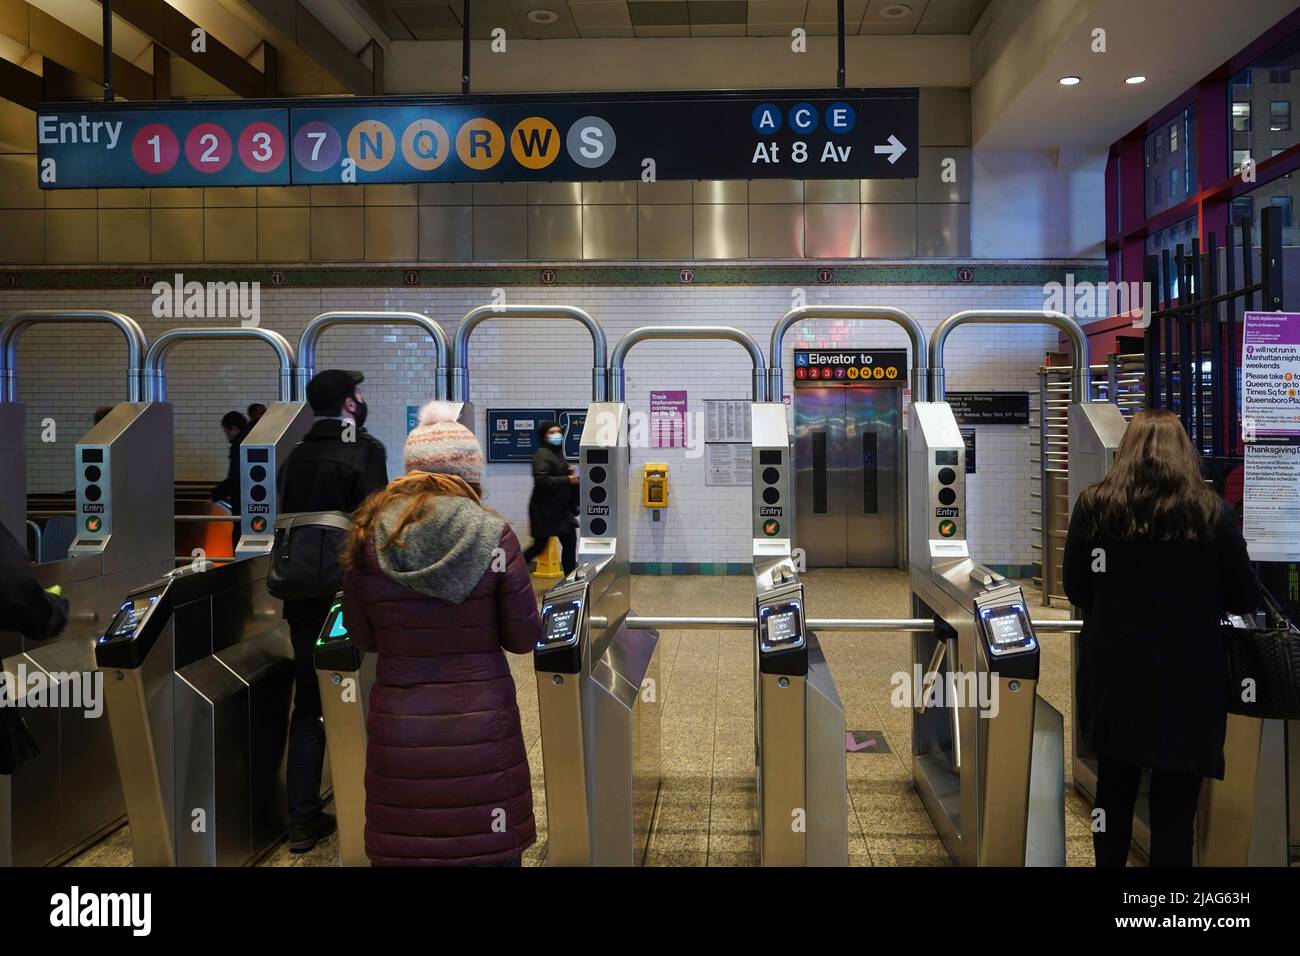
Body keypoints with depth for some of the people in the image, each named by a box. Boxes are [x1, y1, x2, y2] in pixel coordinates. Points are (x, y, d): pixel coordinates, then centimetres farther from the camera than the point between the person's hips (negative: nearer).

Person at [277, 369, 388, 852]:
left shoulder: (295, 454, 7)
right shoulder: (364, 450, -10)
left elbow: (284, 520, 10)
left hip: (303, 595, 5)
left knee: (307, 706, 11)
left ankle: (303, 819, 15)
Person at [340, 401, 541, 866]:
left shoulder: (368, 538, -3)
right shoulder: (494, 535, -9)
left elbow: (362, 637, 7)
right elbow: (523, 638, -3)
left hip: (398, 729, 2)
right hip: (481, 724, -2)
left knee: (400, 847, 13)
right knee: (489, 847, 11)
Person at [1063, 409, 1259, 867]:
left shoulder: (1093, 505, -4)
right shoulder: (1212, 512, -7)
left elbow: (1075, 589, 2)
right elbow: (1246, 600, 0)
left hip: (1112, 672, 2)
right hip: (1189, 676, -2)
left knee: (1114, 790, 18)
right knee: (1174, 806, 6)